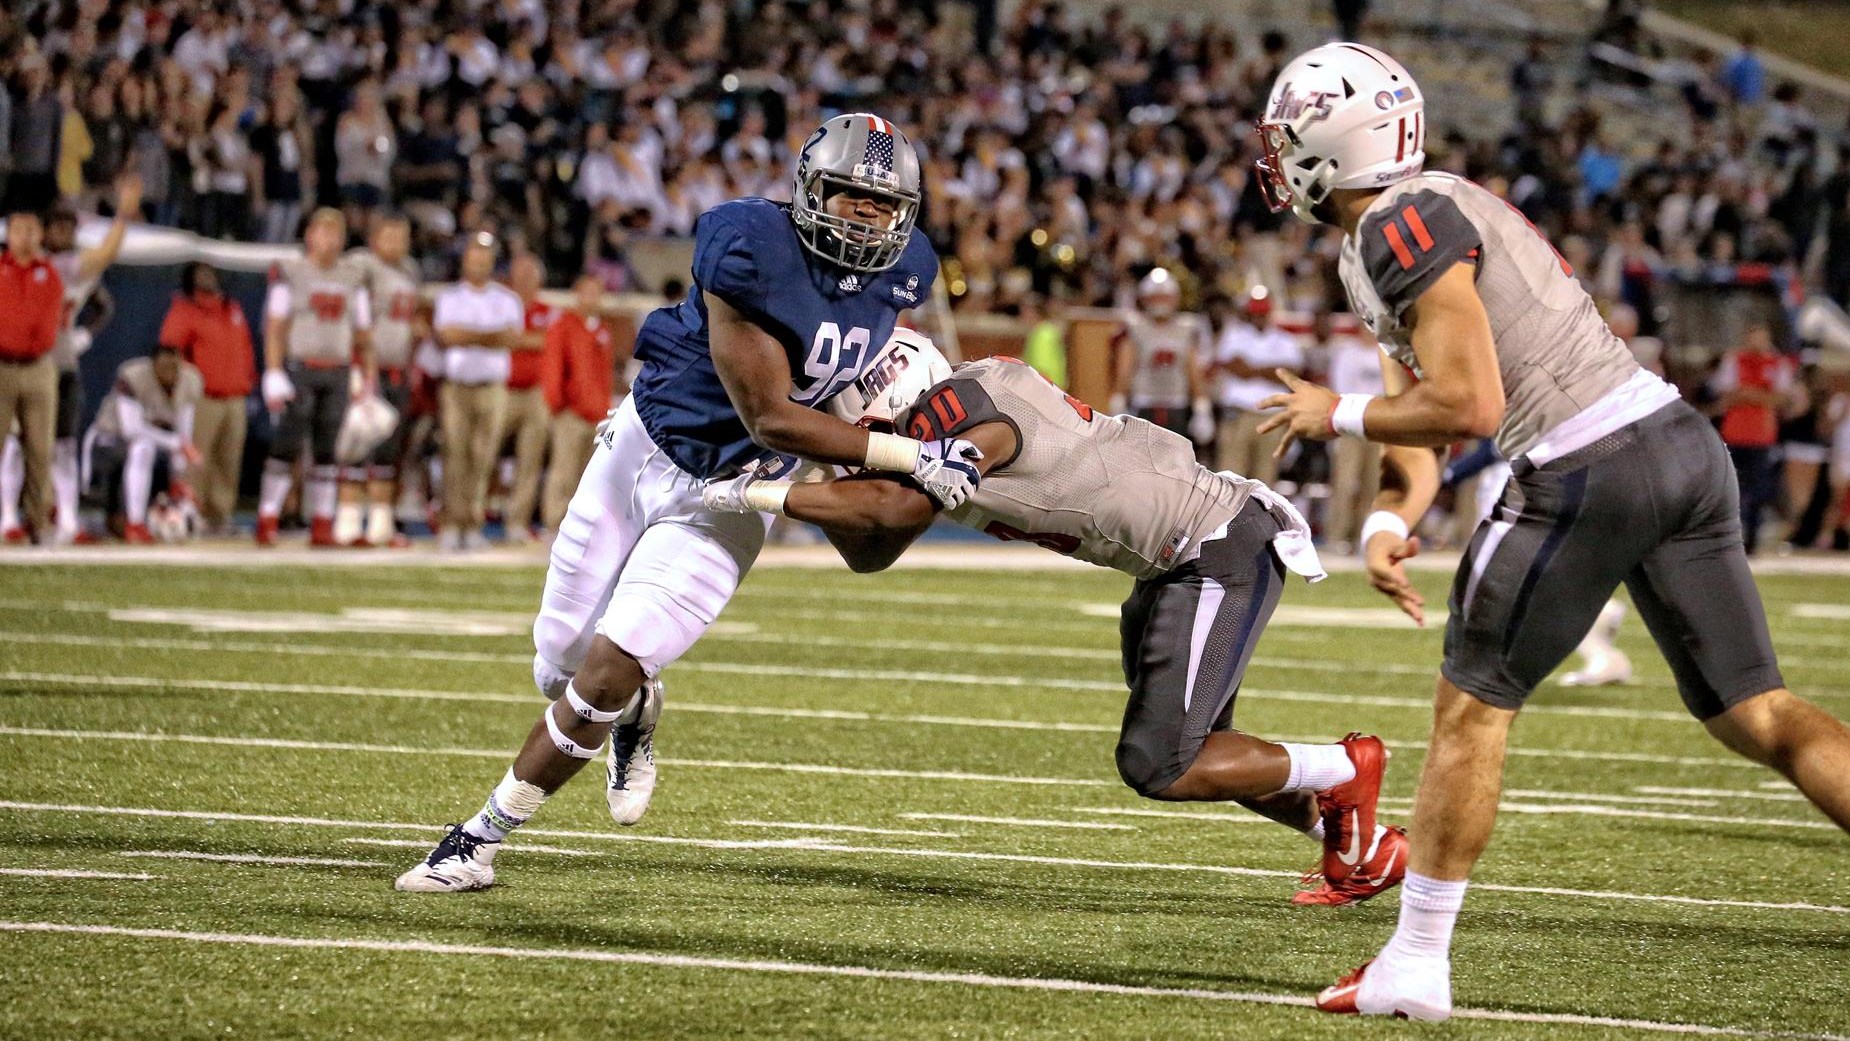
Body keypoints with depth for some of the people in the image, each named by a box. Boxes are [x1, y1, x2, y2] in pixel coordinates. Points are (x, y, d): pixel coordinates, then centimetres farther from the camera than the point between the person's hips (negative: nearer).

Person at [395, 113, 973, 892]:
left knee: (605, 678, -11)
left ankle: (483, 839, 3)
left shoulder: (899, 273, -8)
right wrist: (913, 459, -24)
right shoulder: (755, 251, -27)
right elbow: (772, 419, -23)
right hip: (644, 447, -2)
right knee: (561, 667, 9)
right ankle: (636, 713, 45)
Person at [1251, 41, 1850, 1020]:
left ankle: (1415, 966, 12)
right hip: (1682, 439, 9)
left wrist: (1338, 416, -2)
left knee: (1472, 707, 5)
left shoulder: (1406, 227, -11)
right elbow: (1417, 421, 20)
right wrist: (1387, 526, 2)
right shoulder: (1425, 218, 21)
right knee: (1756, 713, 8)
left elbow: (1469, 407, -17)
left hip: (1589, 468, -9)